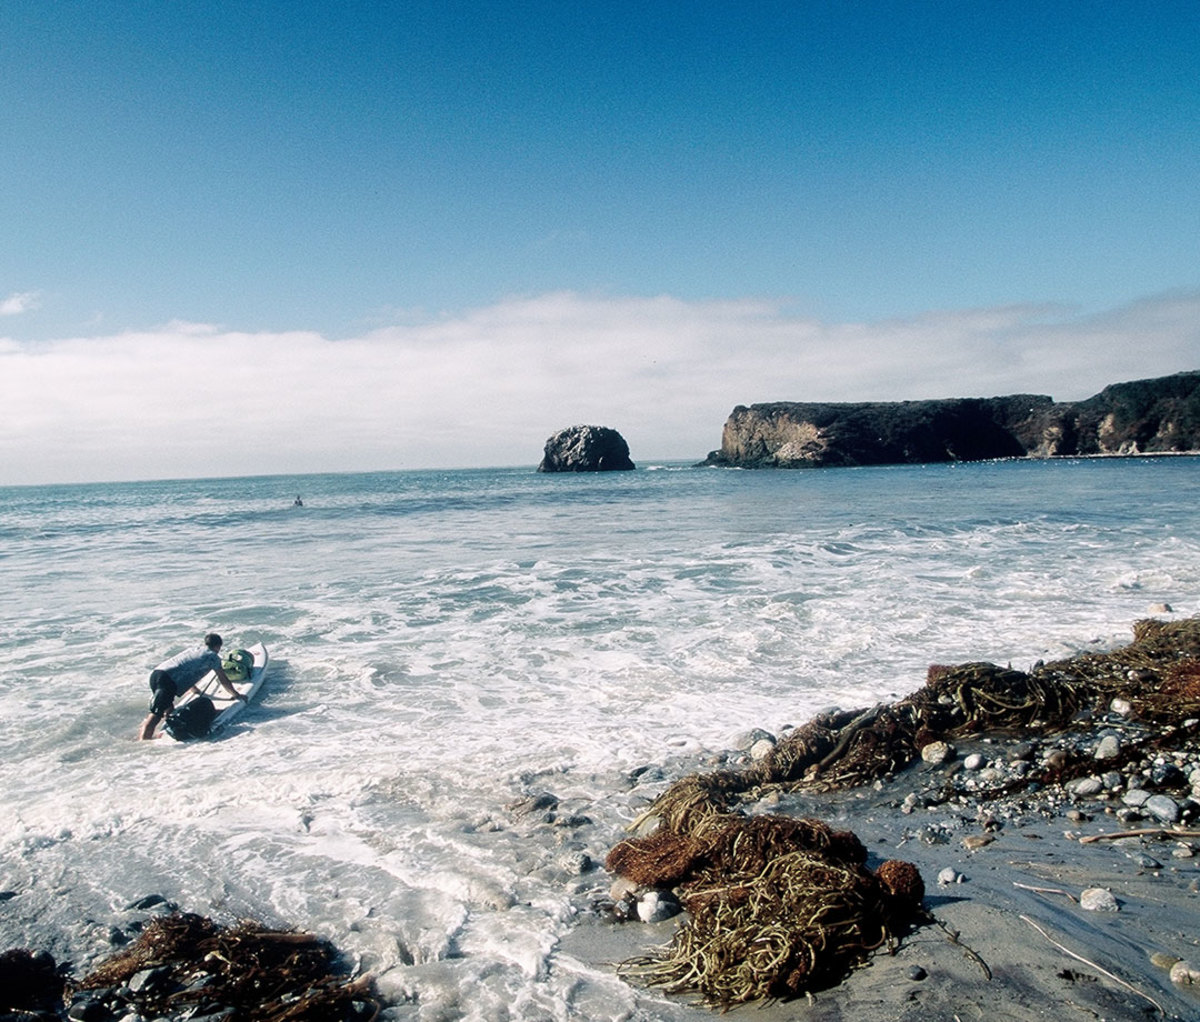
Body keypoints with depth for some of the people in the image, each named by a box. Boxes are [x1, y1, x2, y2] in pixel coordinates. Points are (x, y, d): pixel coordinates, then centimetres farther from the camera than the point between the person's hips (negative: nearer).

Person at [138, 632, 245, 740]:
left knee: (169, 711, 22)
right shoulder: (213, 656, 9)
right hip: (168, 680, -8)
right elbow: (223, 680, 14)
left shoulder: (192, 650, 31)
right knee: (156, 714, -19)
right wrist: (236, 694, 28)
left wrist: (195, 689, 64)